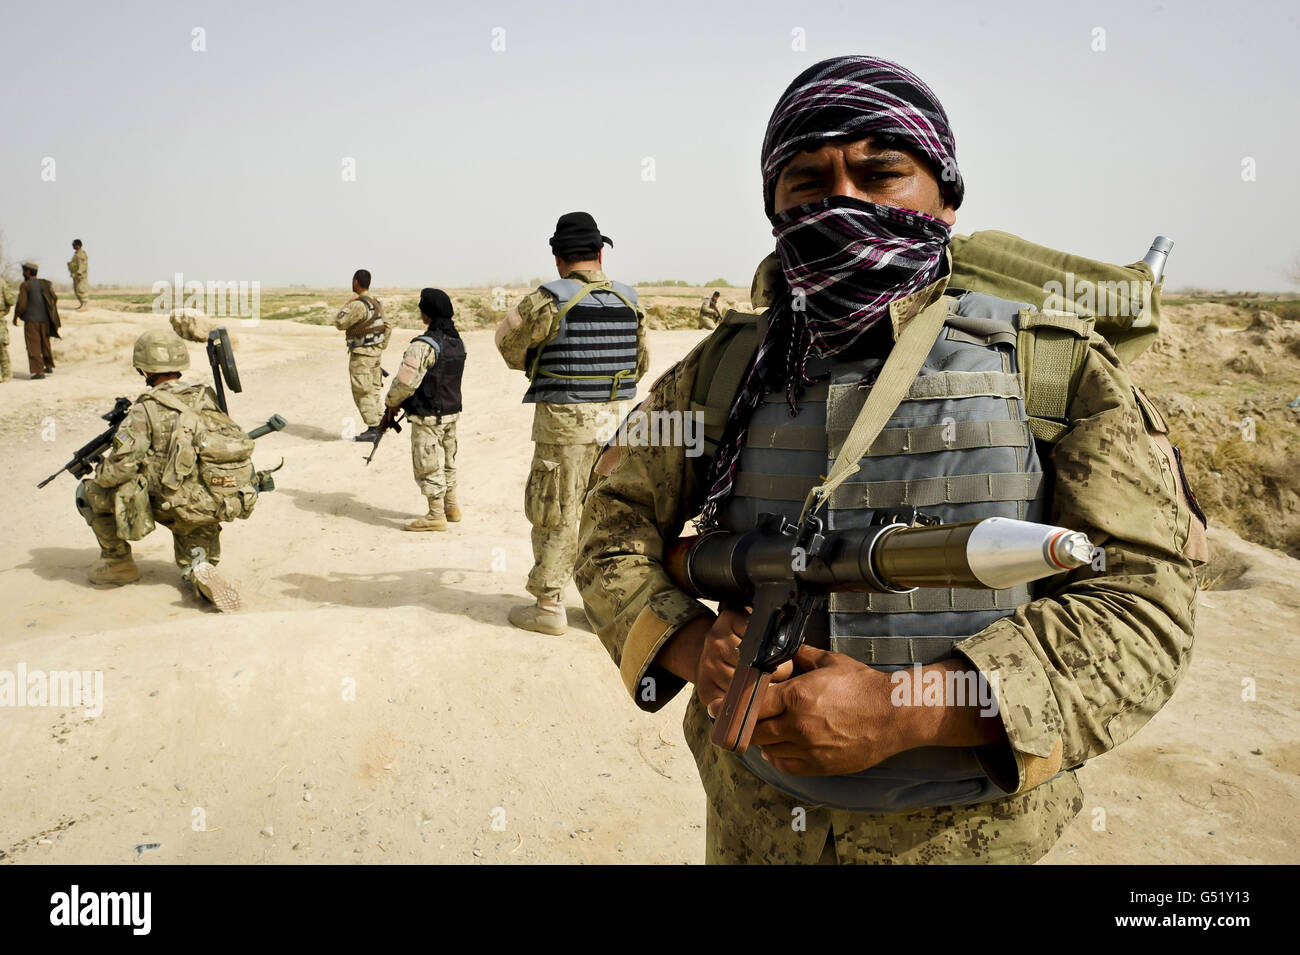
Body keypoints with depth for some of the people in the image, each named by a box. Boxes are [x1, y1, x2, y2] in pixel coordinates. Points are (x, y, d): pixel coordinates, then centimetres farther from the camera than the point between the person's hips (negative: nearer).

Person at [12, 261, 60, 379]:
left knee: (33, 346, -3)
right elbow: (54, 299, 6)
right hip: (45, 319, 5)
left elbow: (21, 304, -11)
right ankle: (48, 367, 26)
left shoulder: (25, 285, -7)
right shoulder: (45, 283, 8)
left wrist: (16, 316, 3)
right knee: (45, 343, 19)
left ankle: (38, 371, -8)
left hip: (31, 320, -5)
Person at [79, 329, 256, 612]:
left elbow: (122, 465, -14)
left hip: (177, 505, -6)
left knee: (90, 492, 13)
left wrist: (99, 474, 8)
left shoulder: (146, 410, -7)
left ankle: (118, 562, 24)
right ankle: (200, 572, -4)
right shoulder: (207, 398, 12)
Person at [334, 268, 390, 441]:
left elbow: (340, 324, -13)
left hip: (361, 354, -9)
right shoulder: (377, 303, 11)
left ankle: (372, 429, -6)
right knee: (374, 390, 13)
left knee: (362, 393, -5)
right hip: (376, 352, 9)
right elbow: (387, 328, 16)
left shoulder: (358, 305, -19)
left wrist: (348, 303, -7)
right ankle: (380, 426, 16)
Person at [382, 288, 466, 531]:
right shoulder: (457, 341, 5)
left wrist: (392, 402, -3)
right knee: (447, 462, 20)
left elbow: (405, 381, -23)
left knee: (428, 466, 1)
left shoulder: (423, 345, -21)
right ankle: (452, 507, 29)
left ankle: (436, 516, 6)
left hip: (428, 417, -8)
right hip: (452, 412, 8)